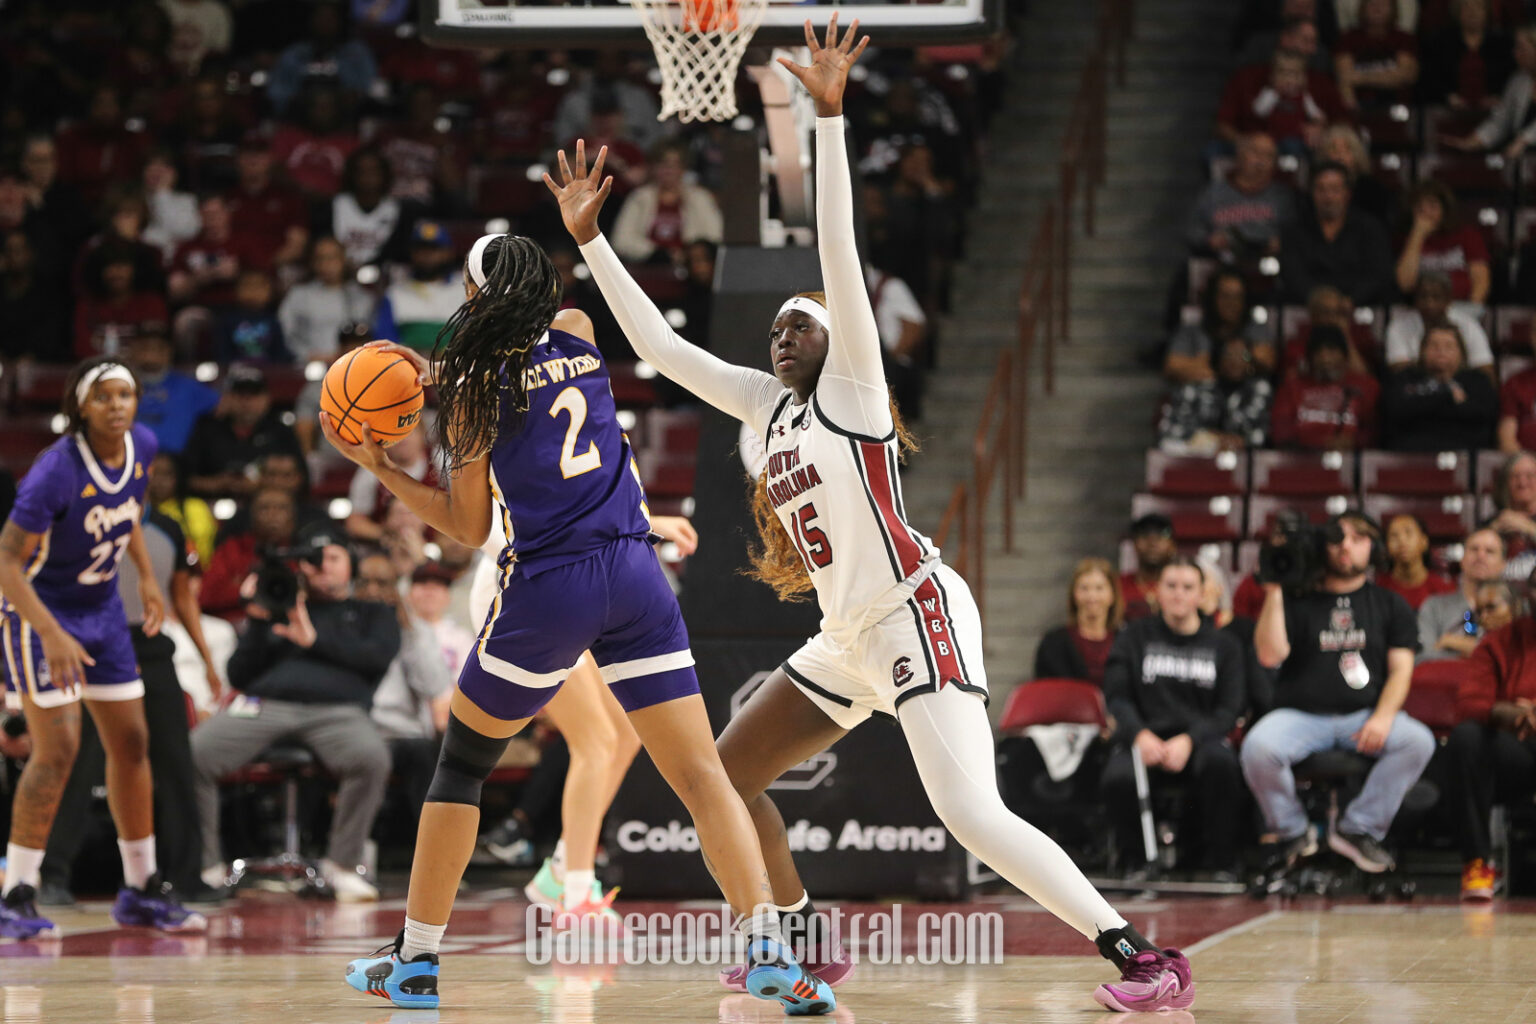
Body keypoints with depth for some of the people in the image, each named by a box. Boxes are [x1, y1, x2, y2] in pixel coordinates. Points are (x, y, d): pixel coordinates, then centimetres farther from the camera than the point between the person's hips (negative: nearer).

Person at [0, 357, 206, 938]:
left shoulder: (142, 448, -7)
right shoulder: (58, 470, -28)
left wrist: (146, 575, 14)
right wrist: (51, 635, -37)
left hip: (102, 608, 7)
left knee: (131, 743, 9)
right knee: (58, 749, -14)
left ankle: (141, 891, 21)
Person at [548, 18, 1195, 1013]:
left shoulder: (851, 386, -5)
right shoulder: (768, 403, 14)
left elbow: (839, 252, -15)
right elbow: (660, 347, 18)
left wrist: (830, 115, -23)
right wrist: (590, 240, 16)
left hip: (918, 614, -9)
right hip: (850, 640, 9)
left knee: (973, 815, -22)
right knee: (724, 774, 14)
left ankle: (1144, 956, -23)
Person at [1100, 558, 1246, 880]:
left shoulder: (1223, 644, 12)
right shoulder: (1135, 637, 13)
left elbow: (1229, 709, 3)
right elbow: (1116, 696, 5)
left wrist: (1189, 740, -16)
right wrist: (1139, 734, -16)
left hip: (1200, 736, 0)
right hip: (1145, 739, 0)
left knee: (1220, 760, -37)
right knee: (1117, 778, -34)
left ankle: (1222, 865, -21)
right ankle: (1136, 862, -7)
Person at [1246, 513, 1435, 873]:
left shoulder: (1390, 605, 14)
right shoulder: (1298, 601, 10)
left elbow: (1400, 668, 5)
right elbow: (1269, 655, -4)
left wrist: (1383, 717, -13)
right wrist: (1273, 594, -8)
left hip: (1365, 715, 1)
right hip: (1301, 714, -1)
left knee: (1418, 741, -28)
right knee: (1258, 746, -32)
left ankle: (1357, 829, -14)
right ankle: (1292, 831, -6)